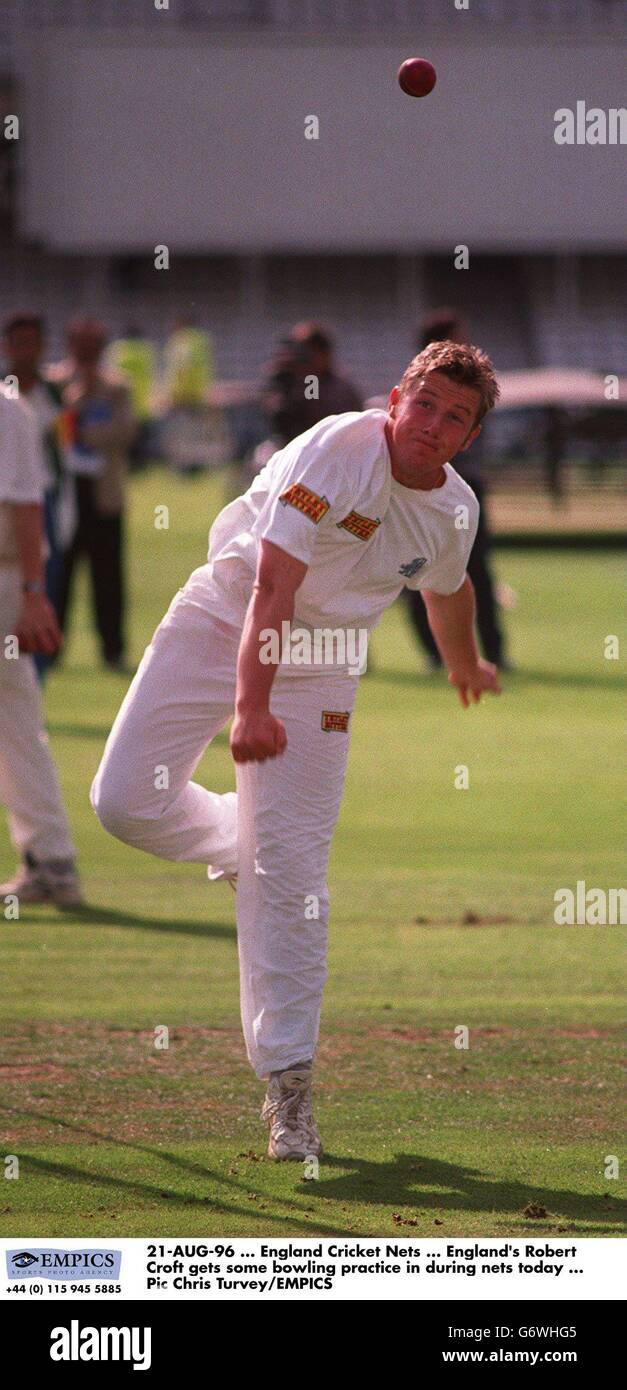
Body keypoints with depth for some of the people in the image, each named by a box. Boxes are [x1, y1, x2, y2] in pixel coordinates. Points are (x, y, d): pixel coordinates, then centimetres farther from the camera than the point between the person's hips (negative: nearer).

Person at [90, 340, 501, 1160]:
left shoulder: (454, 511, -3)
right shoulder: (338, 453, -23)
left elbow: (447, 591, 22)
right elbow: (272, 582, -31)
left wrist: (466, 668, 40)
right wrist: (251, 707, -41)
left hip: (317, 666, 3)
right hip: (222, 625, -3)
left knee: (292, 870, -7)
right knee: (127, 801, -12)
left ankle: (288, 1082, -4)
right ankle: (241, 844, 20)